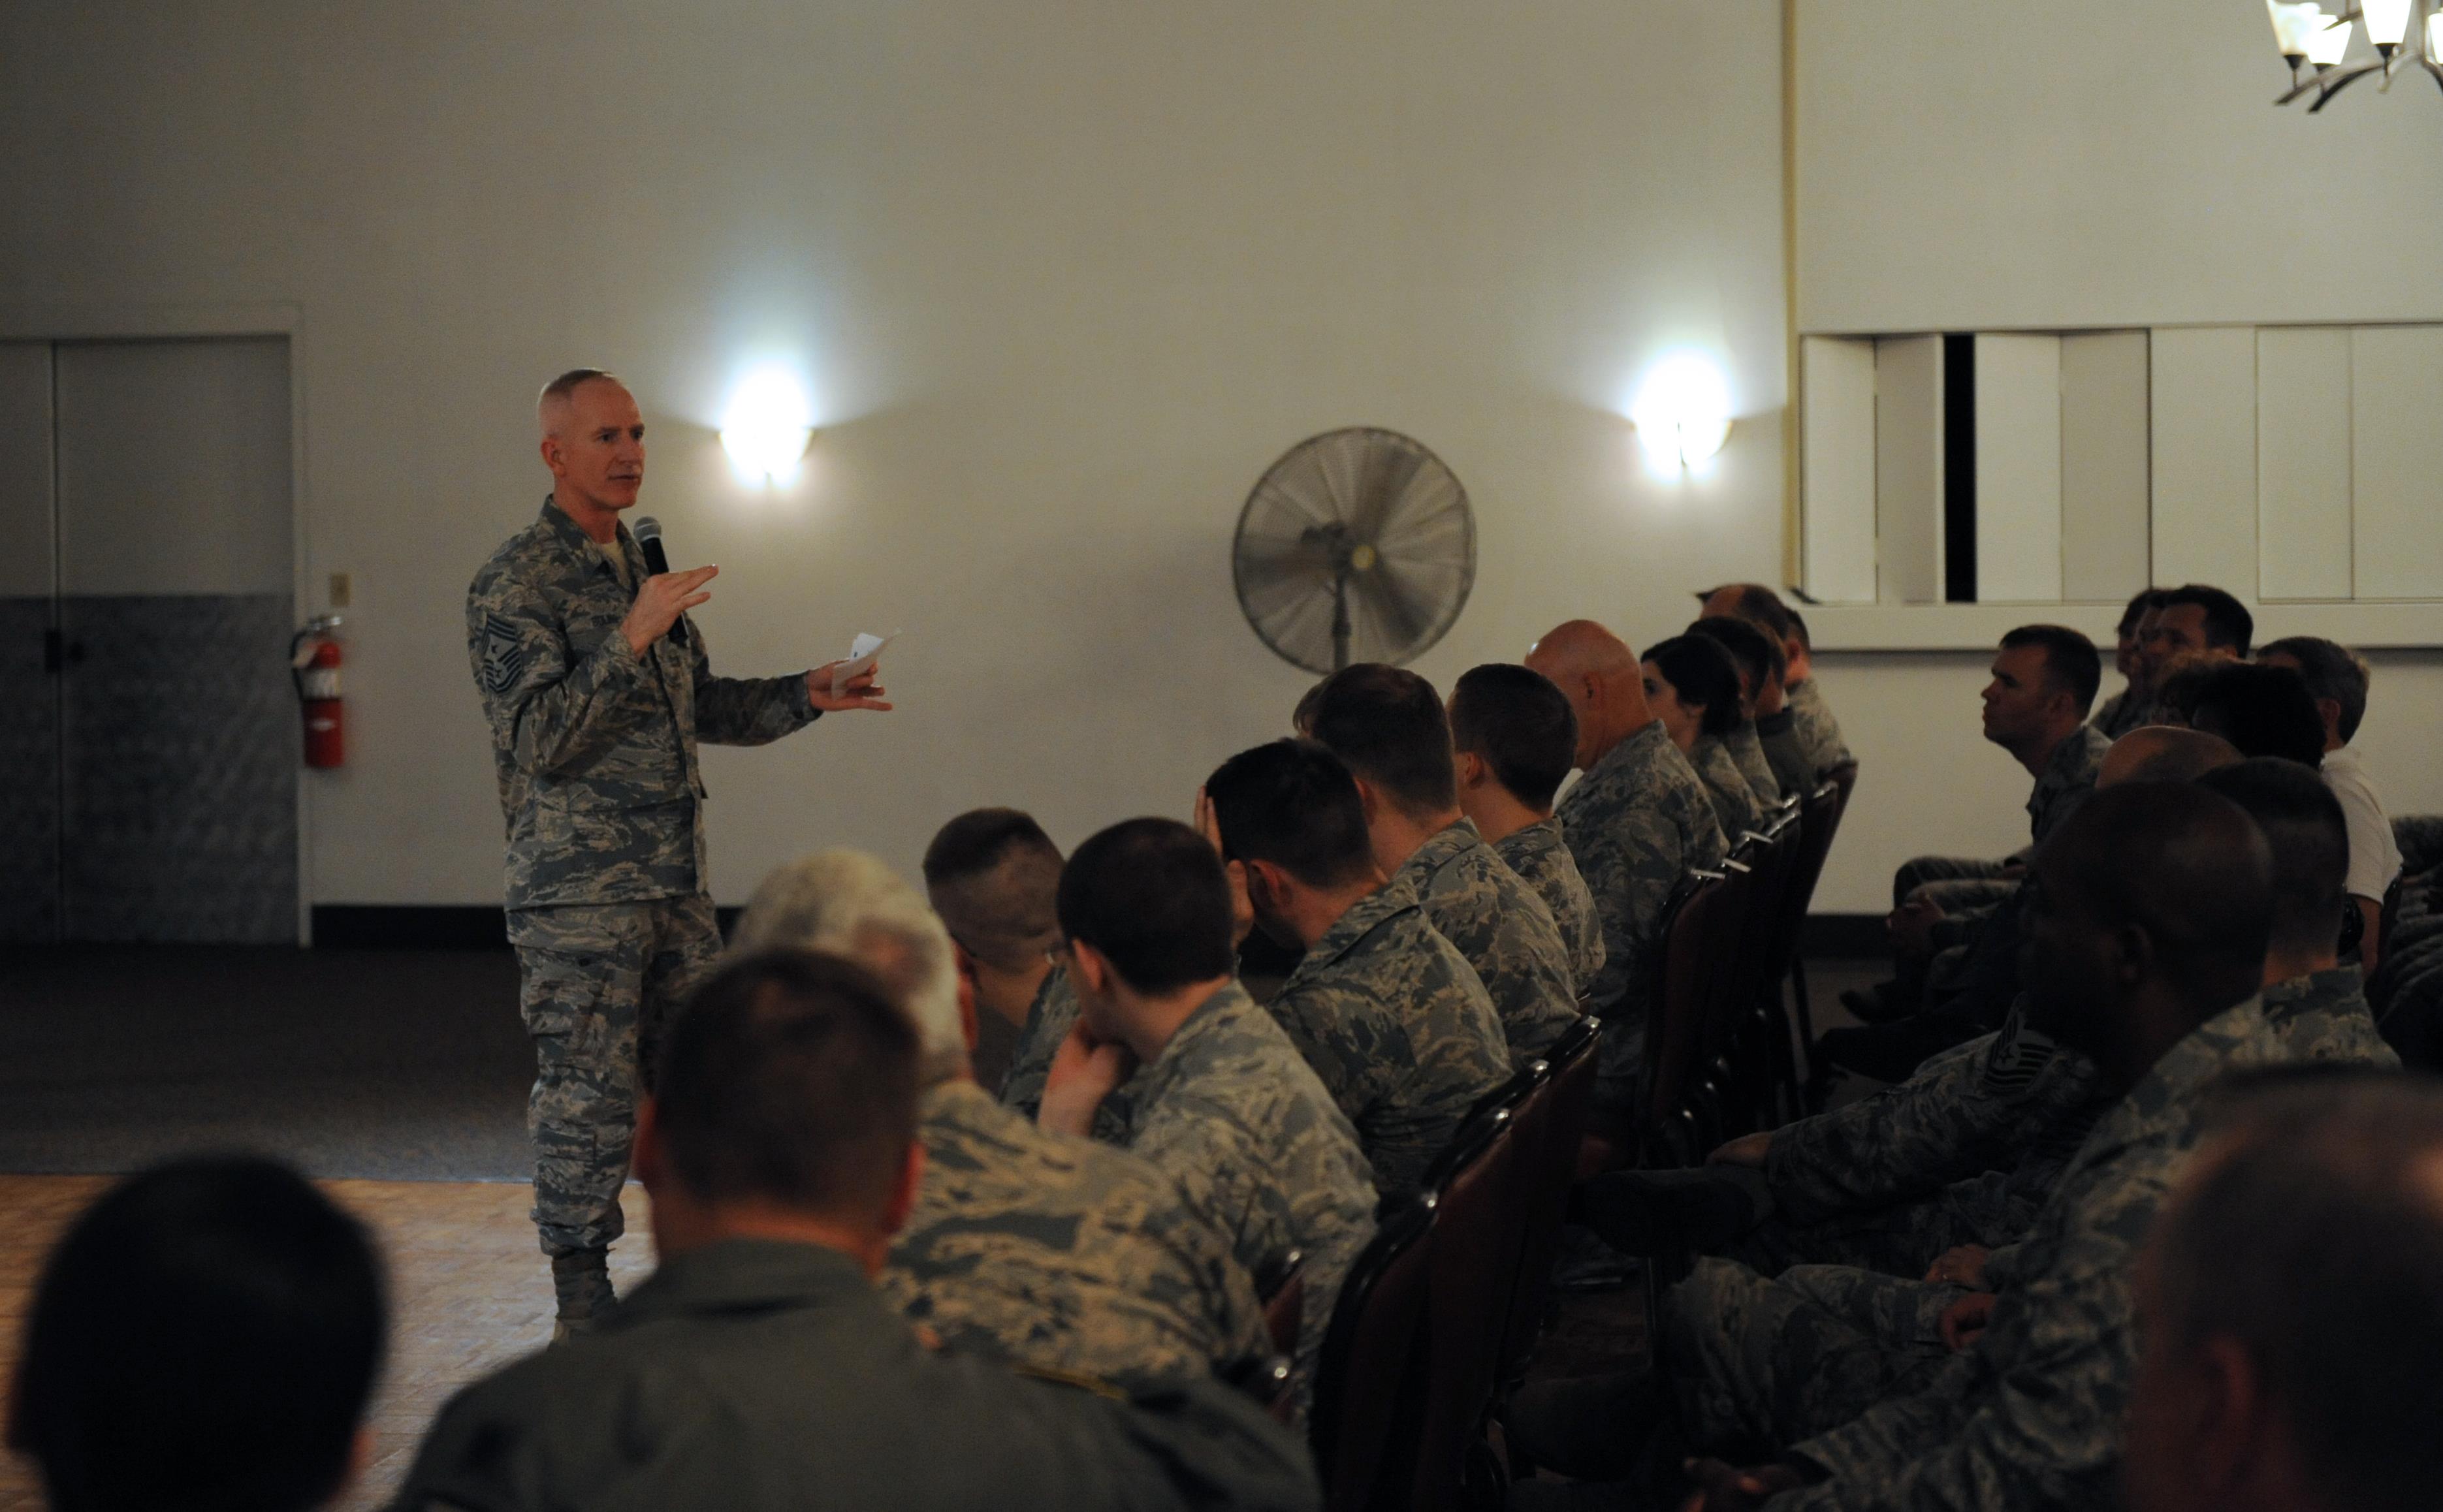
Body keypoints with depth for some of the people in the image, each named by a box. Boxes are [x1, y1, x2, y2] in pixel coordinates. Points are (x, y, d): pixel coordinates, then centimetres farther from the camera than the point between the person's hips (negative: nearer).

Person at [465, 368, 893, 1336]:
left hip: (675, 884, 8)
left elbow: (699, 705, 26)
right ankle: (583, 1309, 5)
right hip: (578, 894, -8)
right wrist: (630, 642, -24)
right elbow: (539, 735, -19)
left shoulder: (642, 566, 17)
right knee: (586, 1102, -4)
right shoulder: (515, 584, -10)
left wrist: (804, 697, 12)